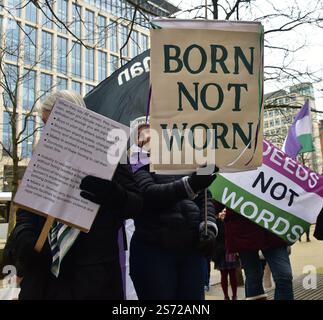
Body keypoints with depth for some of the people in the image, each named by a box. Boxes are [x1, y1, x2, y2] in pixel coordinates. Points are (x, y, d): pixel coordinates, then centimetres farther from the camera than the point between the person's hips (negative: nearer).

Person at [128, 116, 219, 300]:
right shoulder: (137, 165, 1)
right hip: (153, 251, -4)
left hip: (193, 249, 5)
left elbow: (205, 197, 11)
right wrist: (190, 185, -30)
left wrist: (209, 227, -6)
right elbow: (149, 194, -17)